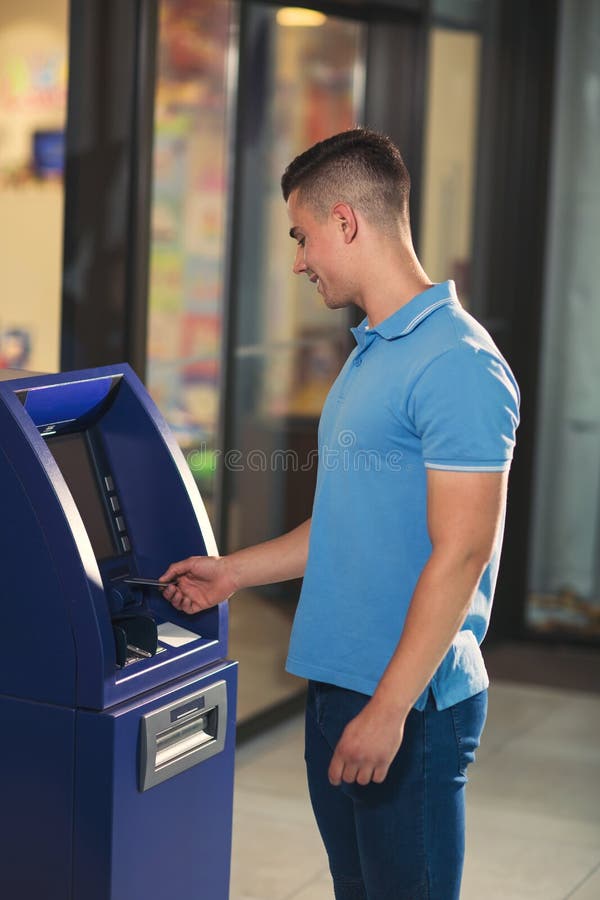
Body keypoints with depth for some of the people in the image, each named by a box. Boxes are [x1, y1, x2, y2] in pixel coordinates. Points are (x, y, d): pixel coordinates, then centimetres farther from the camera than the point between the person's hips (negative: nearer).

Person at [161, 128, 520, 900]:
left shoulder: (458, 365, -17)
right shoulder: (370, 354, 14)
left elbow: (459, 555, -21)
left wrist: (389, 708, -22)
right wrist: (236, 571, 24)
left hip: (408, 703, -9)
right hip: (336, 687, 9)